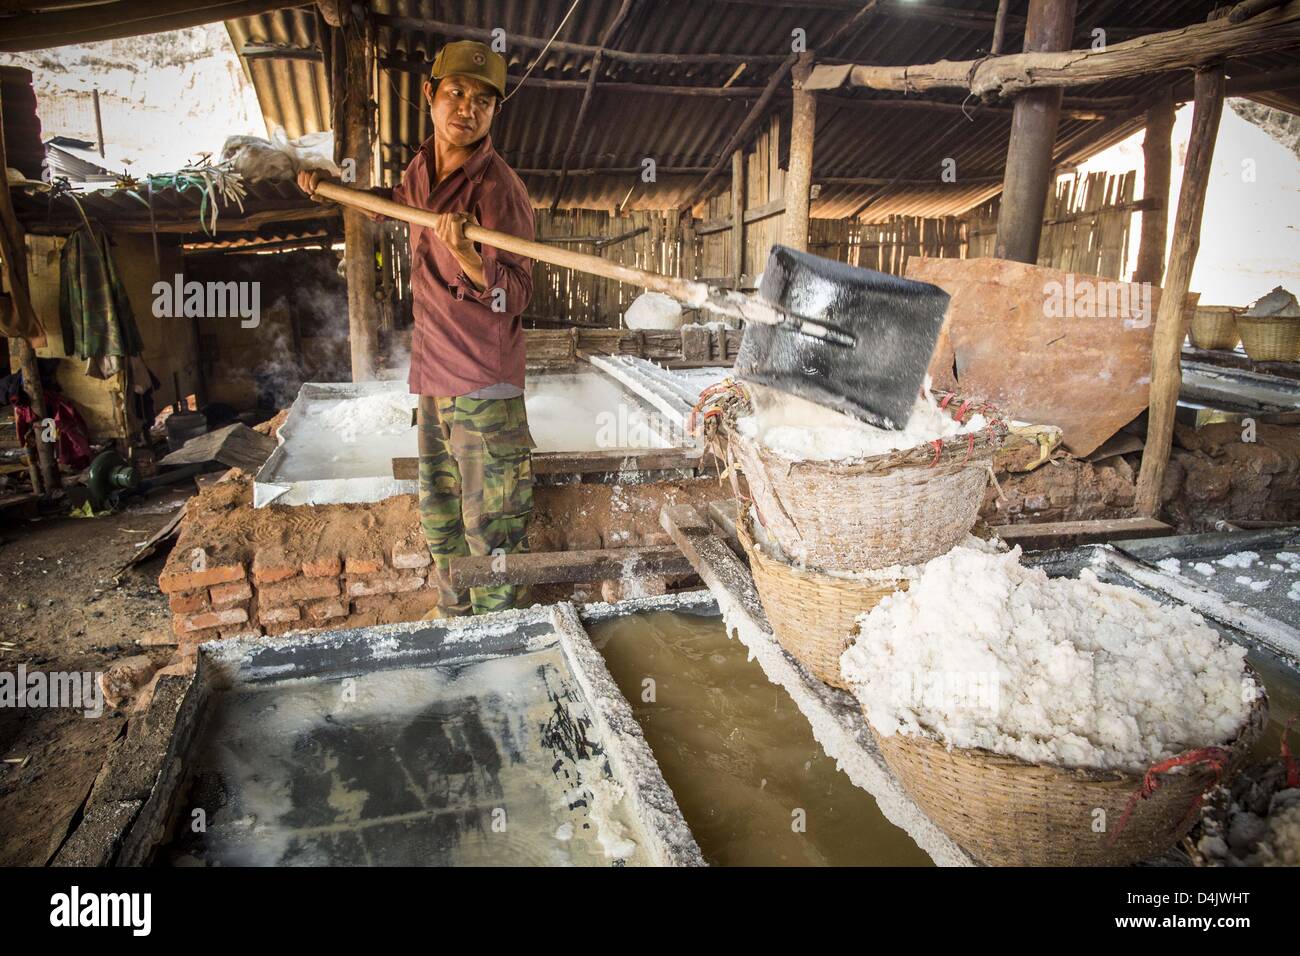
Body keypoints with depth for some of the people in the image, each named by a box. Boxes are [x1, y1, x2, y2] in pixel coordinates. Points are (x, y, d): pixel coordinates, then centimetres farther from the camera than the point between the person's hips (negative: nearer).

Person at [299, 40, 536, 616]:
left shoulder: (497, 188, -16)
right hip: (433, 374, 9)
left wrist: (465, 255, -37)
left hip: (484, 384, -8)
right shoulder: (422, 168, 8)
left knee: (490, 527, -3)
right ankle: (455, 615, 38)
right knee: (438, 515, 20)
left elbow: (514, 296, -21)